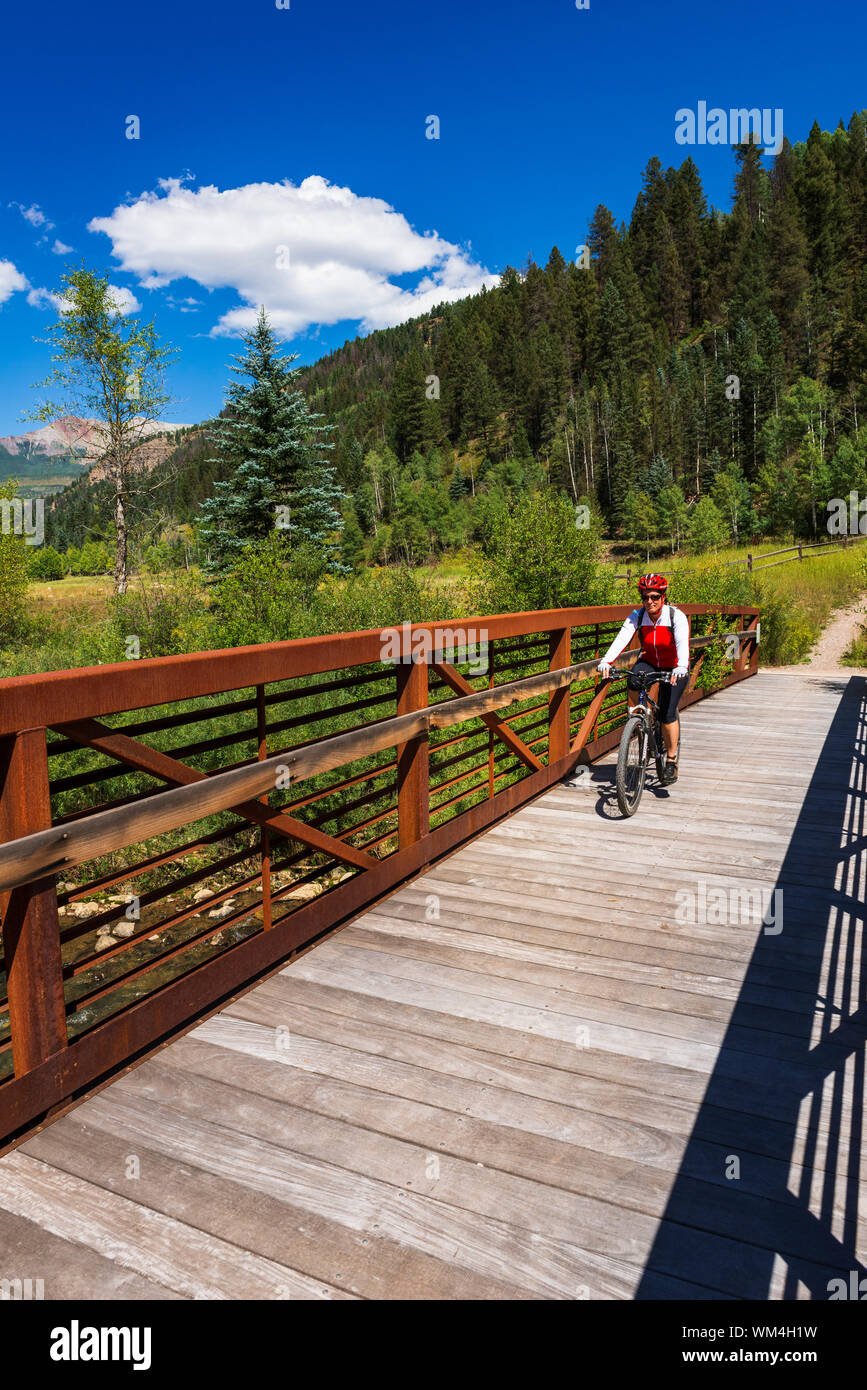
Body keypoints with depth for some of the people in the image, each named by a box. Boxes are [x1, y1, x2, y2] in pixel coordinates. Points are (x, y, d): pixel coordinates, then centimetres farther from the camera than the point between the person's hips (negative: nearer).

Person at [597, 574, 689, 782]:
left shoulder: (676, 616, -22)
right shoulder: (637, 616, -15)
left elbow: (682, 643, -36)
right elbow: (622, 638, -29)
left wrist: (681, 667, -56)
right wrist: (606, 661, -46)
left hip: (674, 668, -3)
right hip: (650, 661, 3)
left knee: (667, 714, -15)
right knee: (634, 678, -33)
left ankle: (671, 761, 1)